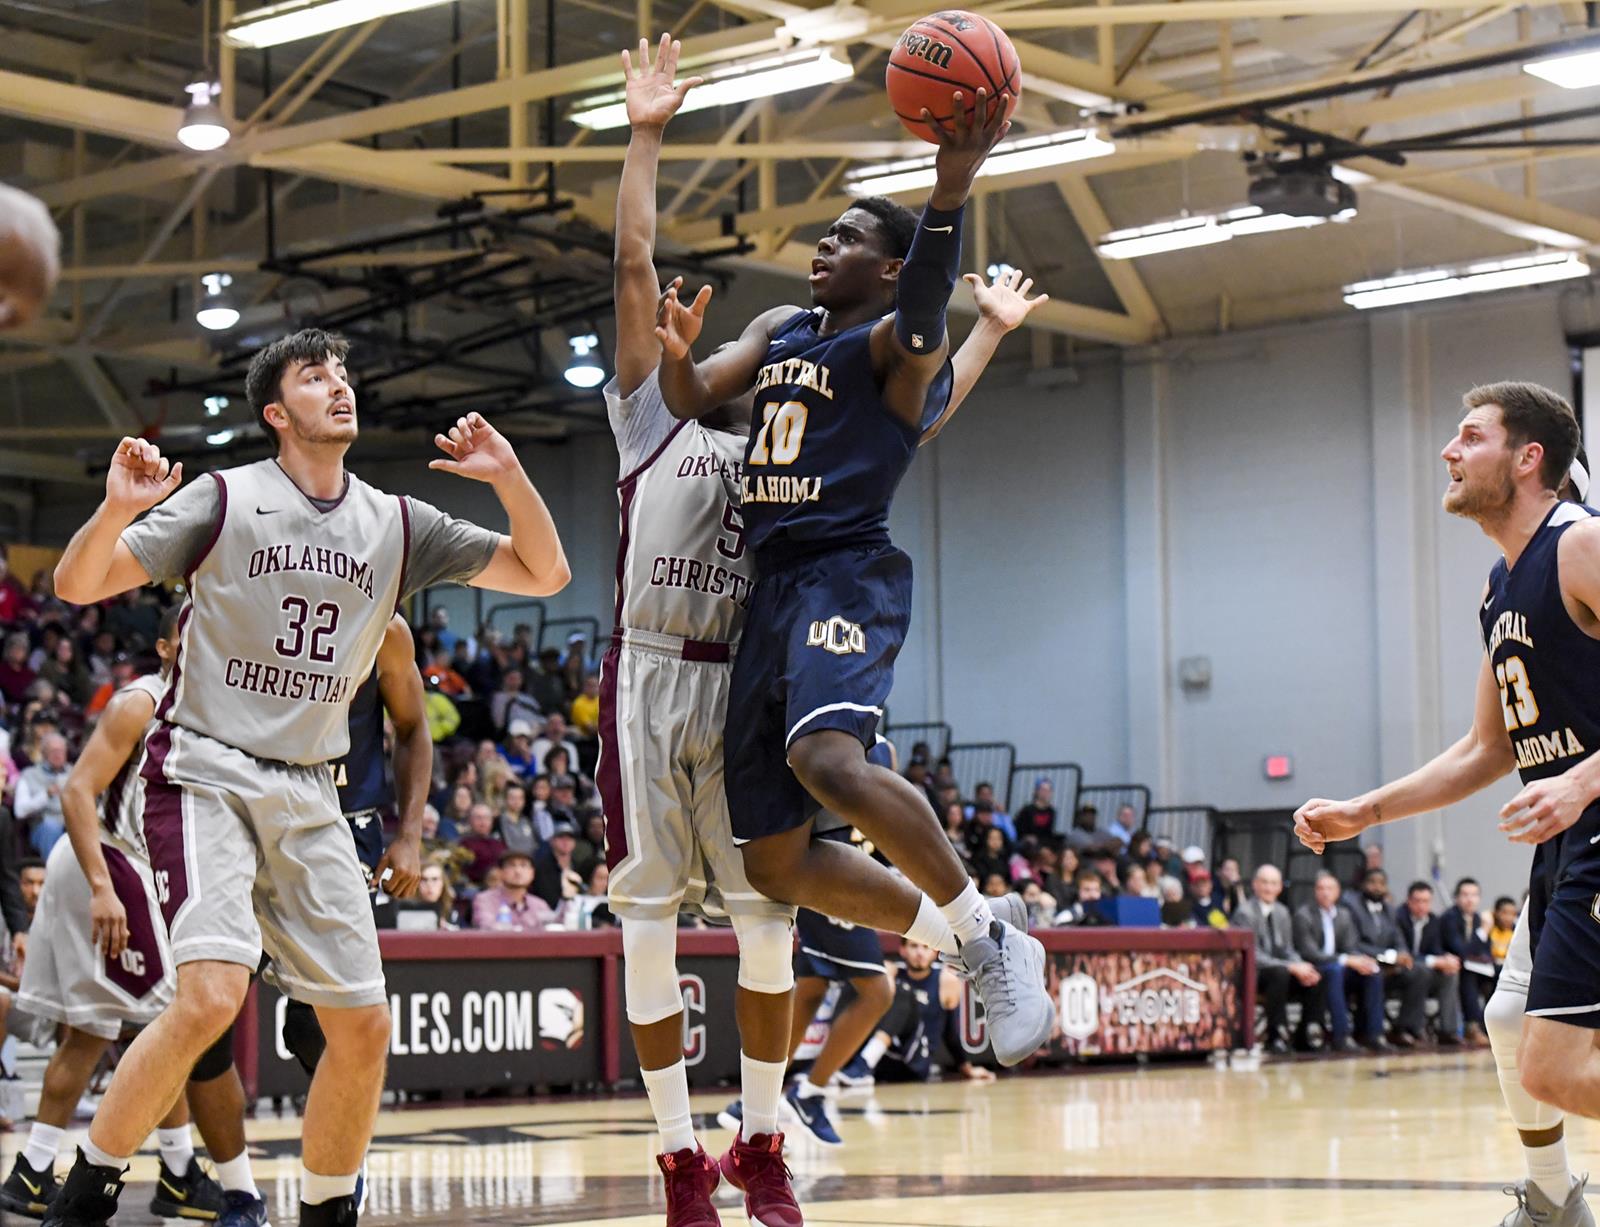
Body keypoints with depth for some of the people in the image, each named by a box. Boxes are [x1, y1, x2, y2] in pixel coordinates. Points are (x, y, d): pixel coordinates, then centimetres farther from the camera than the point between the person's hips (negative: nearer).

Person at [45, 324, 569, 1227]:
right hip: (207, 772, -5)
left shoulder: (397, 525, 9)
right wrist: (117, 509, -26)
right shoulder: (225, 499, -2)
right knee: (213, 994, -25)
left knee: (364, 1023, 0)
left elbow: (545, 574, 9)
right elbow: (80, 585, -6)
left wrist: (507, 472, -6)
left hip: (310, 794, 5)